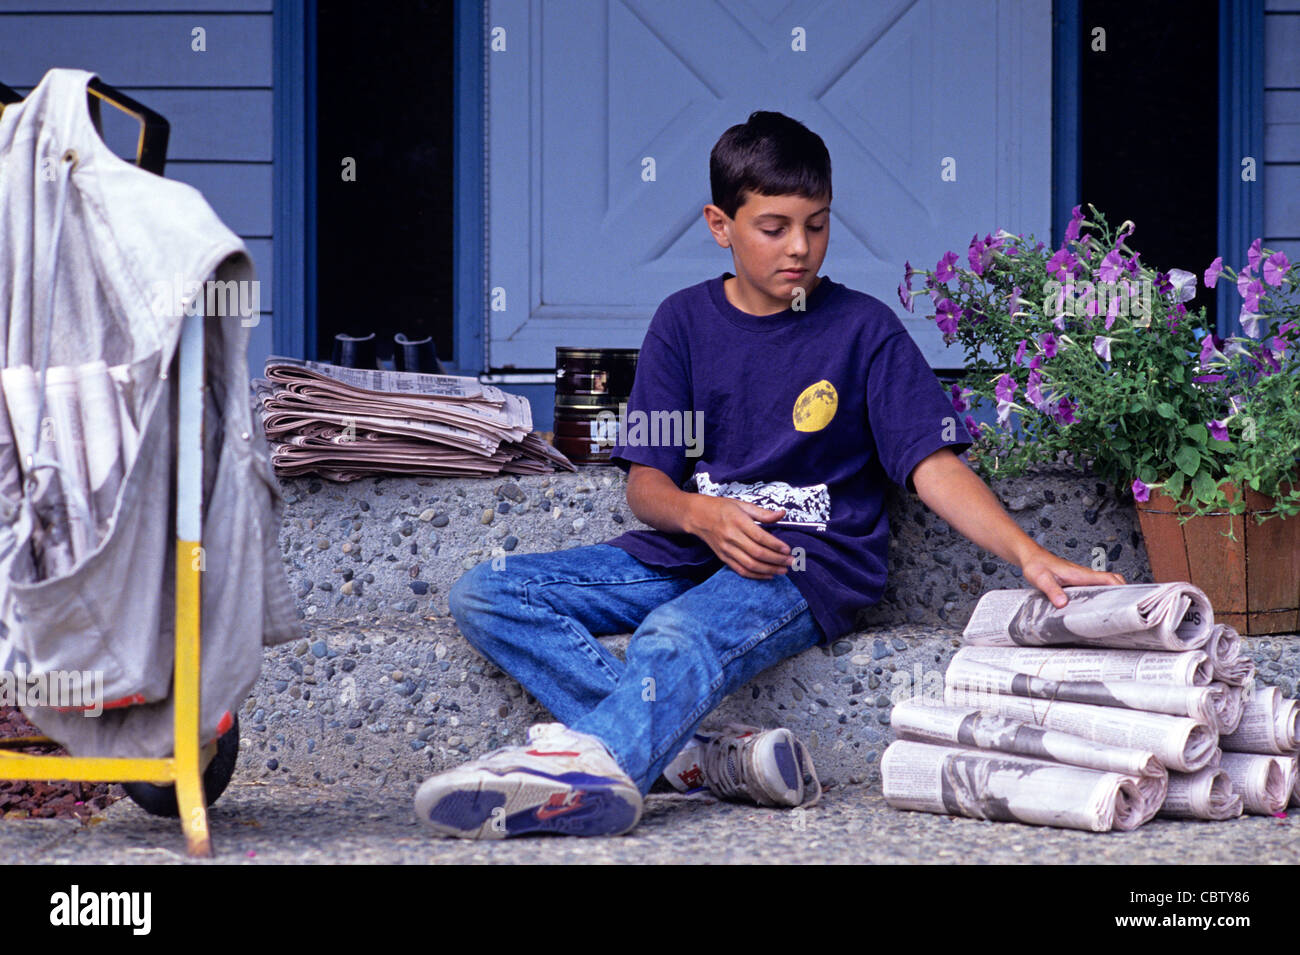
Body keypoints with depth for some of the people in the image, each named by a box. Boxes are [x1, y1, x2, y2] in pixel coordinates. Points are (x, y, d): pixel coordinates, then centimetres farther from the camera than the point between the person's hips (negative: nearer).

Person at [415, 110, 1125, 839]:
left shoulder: (864, 329, 2)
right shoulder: (685, 322, 10)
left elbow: (934, 465, -5)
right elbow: (646, 480, 6)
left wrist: (1028, 554, -22)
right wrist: (703, 515, -18)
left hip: (814, 564, -5)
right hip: (689, 554, 5)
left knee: (680, 637, -37)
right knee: (485, 594, -16)